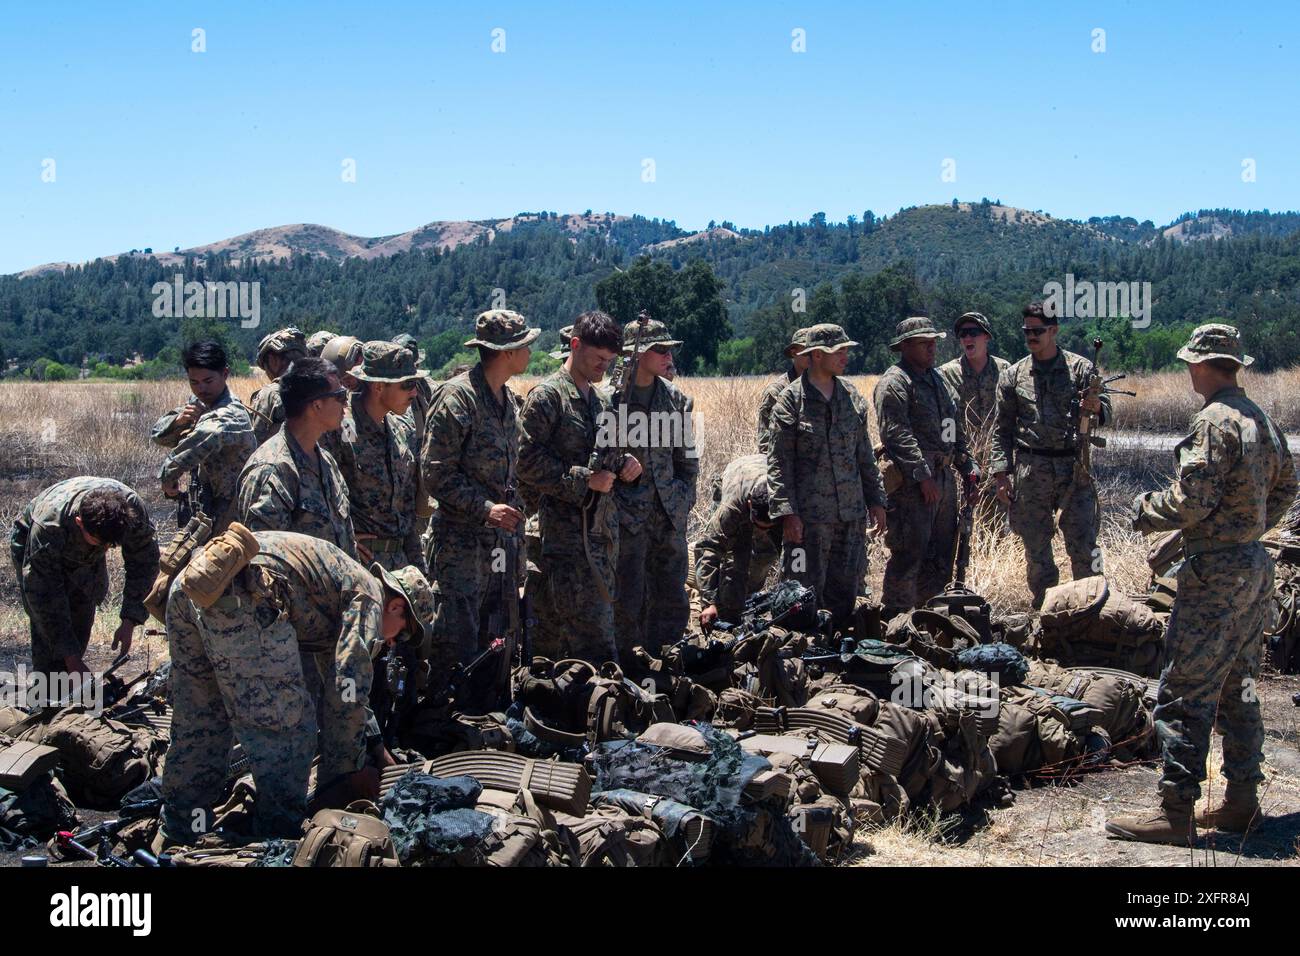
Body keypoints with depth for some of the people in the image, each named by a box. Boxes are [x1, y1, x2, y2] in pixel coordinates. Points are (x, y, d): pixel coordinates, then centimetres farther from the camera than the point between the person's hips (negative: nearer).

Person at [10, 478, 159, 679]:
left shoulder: (133, 509, -35)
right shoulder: (47, 526, -43)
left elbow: (145, 564, -19)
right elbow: (42, 594, -35)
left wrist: (129, 621, -27)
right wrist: (71, 657, -35)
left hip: (87, 557, 4)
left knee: (81, 627, 1)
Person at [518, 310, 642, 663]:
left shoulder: (599, 398, 19)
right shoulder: (546, 396, -7)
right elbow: (528, 462, -14)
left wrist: (624, 463, 7)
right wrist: (585, 479, -16)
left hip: (602, 529, 8)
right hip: (568, 531, -8)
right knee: (594, 633, -11)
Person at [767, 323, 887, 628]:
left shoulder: (851, 396, 11)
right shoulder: (791, 399, -6)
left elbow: (865, 454, 17)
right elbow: (779, 461, -8)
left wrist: (876, 500, 13)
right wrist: (787, 512, -14)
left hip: (851, 511, 6)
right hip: (809, 513, -5)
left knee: (846, 590, 11)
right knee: (807, 590, -1)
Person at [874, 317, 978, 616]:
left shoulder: (936, 379, 20)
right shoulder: (894, 382, -9)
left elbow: (956, 430, 27)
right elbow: (897, 434, -19)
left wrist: (967, 466, 19)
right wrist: (923, 475, -22)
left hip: (943, 478, 9)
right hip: (913, 484, -9)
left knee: (941, 555, 13)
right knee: (909, 555, -7)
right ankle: (894, 620, 0)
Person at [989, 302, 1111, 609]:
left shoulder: (1080, 368, 3)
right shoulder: (1014, 376, 8)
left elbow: (1105, 414, 3)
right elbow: (1002, 430, 9)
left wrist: (1096, 407, -21)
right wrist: (1001, 474, 1)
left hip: (1074, 469, -2)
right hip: (1031, 472, 2)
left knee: (1084, 547, -2)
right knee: (1036, 548, 6)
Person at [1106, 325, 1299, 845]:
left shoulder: (1214, 421, -16)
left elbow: (1190, 501, -21)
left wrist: (1145, 510, -4)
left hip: (1215, 571, -9)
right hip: (1256, 567, 9)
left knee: (1185, 694, -5)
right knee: (1238, 688, 16)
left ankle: (1175, 814, -3)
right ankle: (1242, 802, 22)